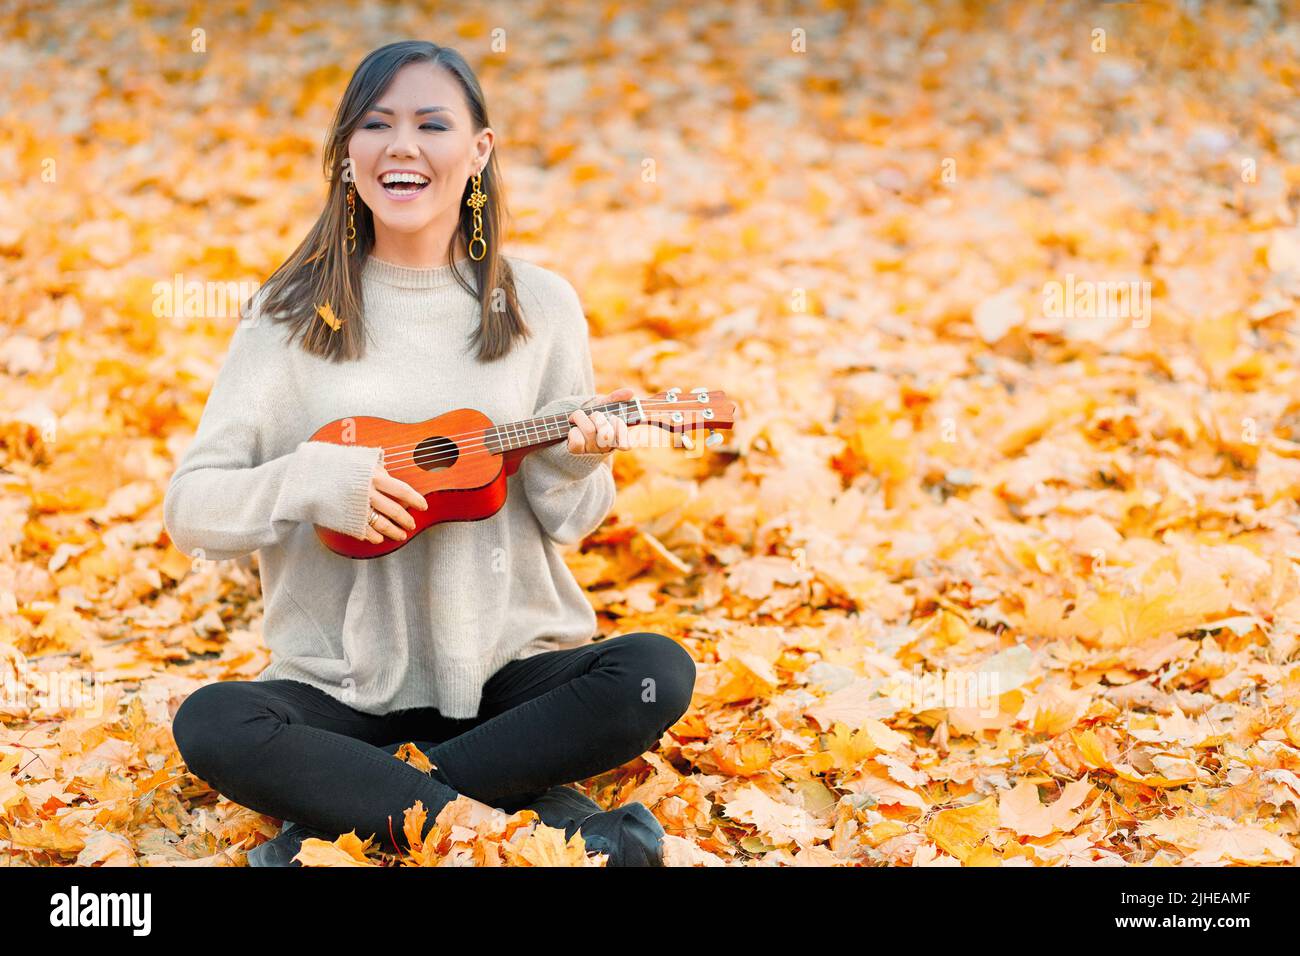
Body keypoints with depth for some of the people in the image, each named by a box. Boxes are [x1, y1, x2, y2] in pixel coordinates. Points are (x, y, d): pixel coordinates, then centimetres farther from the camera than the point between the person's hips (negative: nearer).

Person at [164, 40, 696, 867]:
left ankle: (349, 805, -18)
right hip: (344, 685, -1)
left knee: (657, 674, -26)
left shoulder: (539, 304, 3)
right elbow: (191, 509, -3)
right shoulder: (292, 315, 0)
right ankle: (537, 812, -25)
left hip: (512, 667, 1)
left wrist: (574, 465, -15)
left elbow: (571, 522, 7)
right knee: (210, 723, -28)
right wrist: (313, 479, -21)